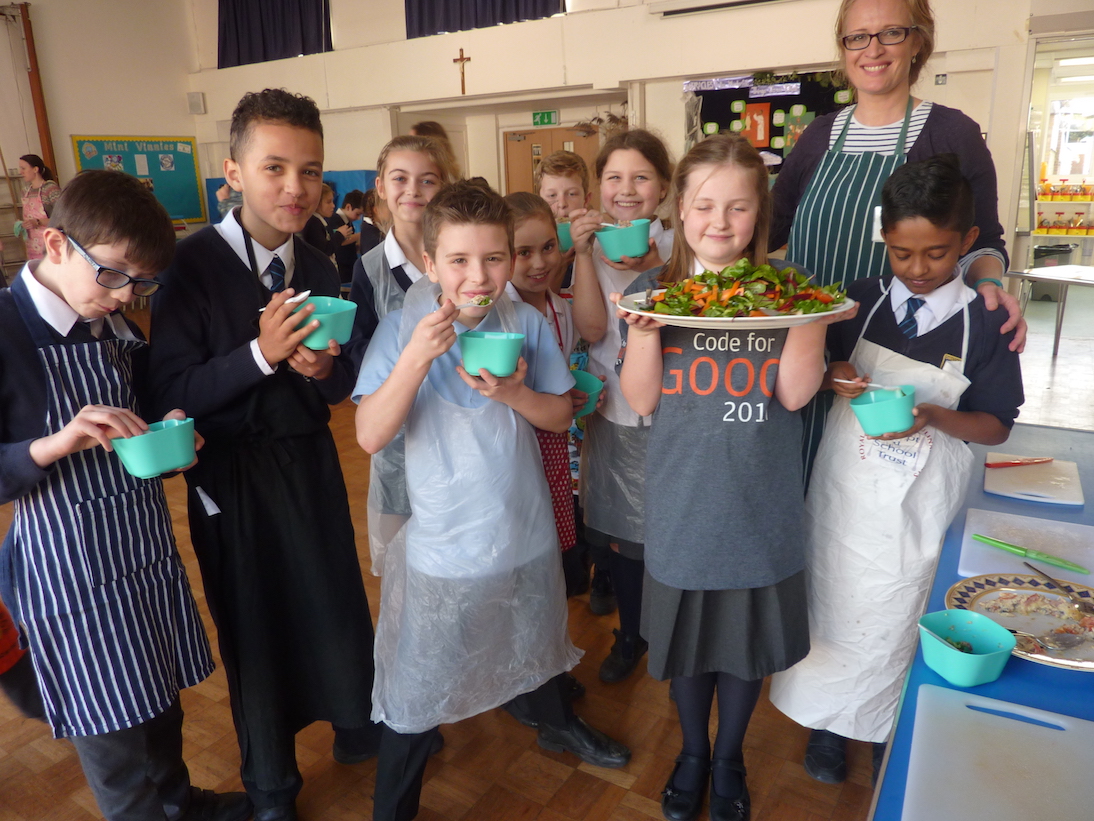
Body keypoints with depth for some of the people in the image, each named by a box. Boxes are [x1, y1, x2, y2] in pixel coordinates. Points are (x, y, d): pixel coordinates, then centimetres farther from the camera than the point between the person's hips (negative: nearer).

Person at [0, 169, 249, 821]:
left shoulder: (121, 332, 5)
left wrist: (167, 433, -2)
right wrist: (57, 443, -31)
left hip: (148, 550, 7)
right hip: (71, 571, -7)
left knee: (162, 701, 25)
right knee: (116, 740, 8)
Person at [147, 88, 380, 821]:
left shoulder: (320, 268, 0)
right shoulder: (192, 265, -15)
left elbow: (342, 387, 5)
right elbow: (171, 391, -17)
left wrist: (323, 368, -17)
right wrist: (260, 354, -29)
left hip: (310, 460, 4)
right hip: (232, 473, -3)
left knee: (339, 601, 15)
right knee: (254, 622, 14)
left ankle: (358, 724, 45)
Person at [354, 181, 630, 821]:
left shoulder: (528, 323, -8)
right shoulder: (405, 327, -15)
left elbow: (562, 414, -1)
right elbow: (370, 436, -21)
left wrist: (514, 392, -21)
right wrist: (417, 356, -33)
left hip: (527, 533, 4)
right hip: (444, 545, -3)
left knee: (537, 647, 29)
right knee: (417, 692, 9)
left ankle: (558, 723, 59)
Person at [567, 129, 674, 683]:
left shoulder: (678, 246, -5)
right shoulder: (595, 247, 1)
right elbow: (592, 329, -11)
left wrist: (656, 271, -25)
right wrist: (583, 255, -19)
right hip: (613, 408, 3)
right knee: (615, 530, 13)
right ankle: (631, 632, 37)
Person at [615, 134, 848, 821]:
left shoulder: (785, 285, -2)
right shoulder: (654, 287, -3)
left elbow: (794, 393, -10)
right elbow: (642, 400, -7)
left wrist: (813, 312, -21)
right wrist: (644, 325, -22)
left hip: (760, 500, 1)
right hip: (682, 500, 0)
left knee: (747, 637, 17)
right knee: (688, 635, 17)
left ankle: (730, 758, 44)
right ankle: (693, 752, 44)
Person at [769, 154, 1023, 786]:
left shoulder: (985, 323, -8)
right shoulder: (860, 301, -2)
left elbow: (996, 426, -3)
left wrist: (934, 416, -22)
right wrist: (834, 376, -16)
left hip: (919, 501, -2)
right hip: (845, 487, 2)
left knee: (896, 618, 11)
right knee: (834, 606, 12)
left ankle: (891, 731, 38)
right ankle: (830, 718, 36)